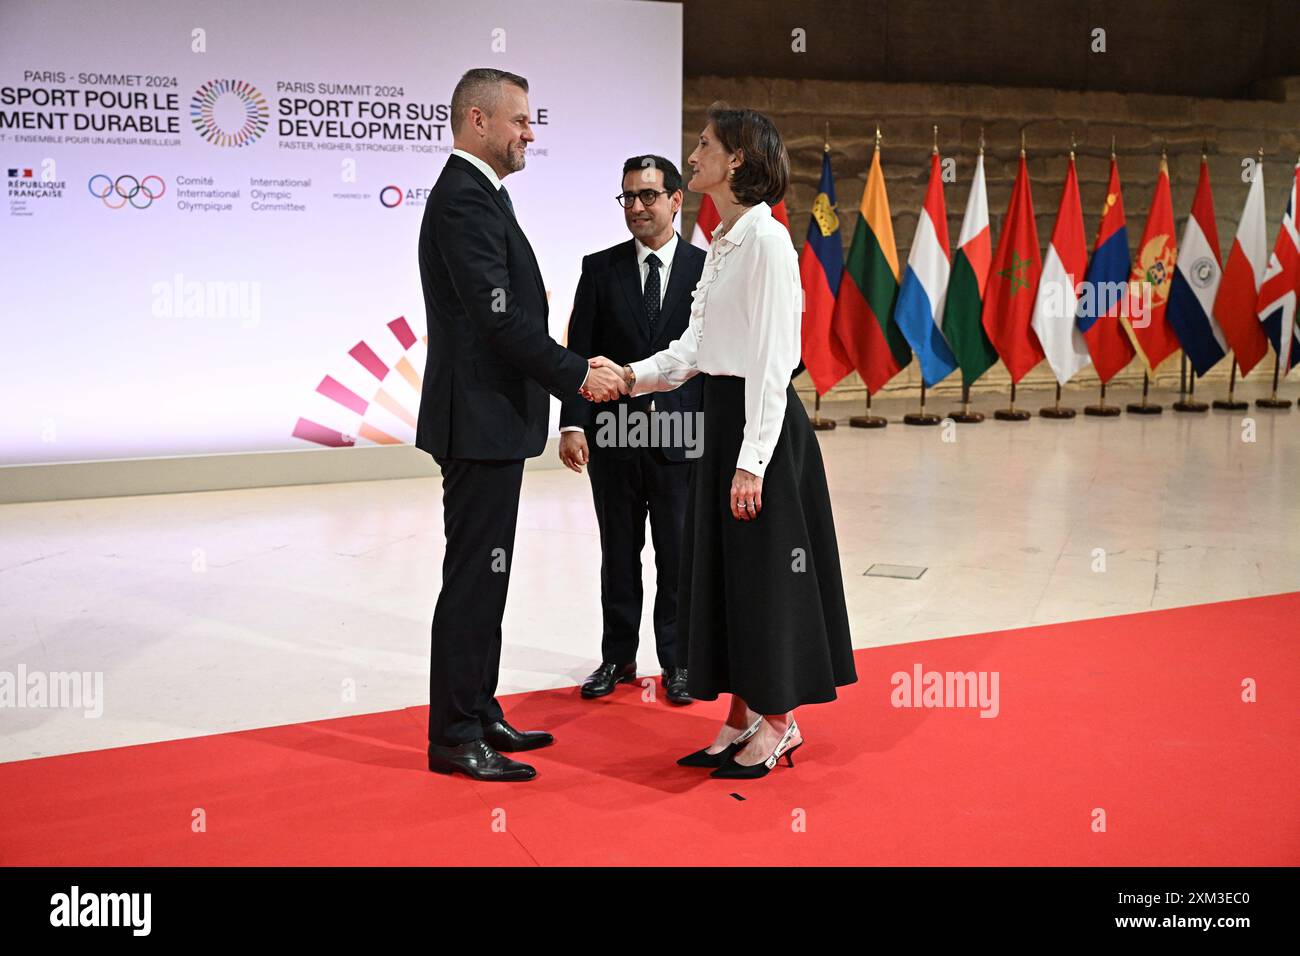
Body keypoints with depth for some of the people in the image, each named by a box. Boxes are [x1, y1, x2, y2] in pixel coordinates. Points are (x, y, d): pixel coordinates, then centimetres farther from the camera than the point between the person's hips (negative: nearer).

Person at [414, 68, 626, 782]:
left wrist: (574, 365, 11)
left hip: (490, 420, 11)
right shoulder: (465, 198, -16)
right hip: (480, 421, -11)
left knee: (483, 577, 16)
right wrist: (577, 375, -16)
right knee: (474, 580, -4)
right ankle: (455, 737, 5)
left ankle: (479, 716, 26)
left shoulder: (476, 194, 17)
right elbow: (500, 318, -23)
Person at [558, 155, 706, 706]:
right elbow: (580, 352, 0)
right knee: (619, 556, 12)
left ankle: (676, 661, 20)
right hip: (613, 438, 2)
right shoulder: (600, 269, 4)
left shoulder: (706, 269, 1)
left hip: (681, 439, -1)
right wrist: (572, 424, -11)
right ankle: (618, 658, 24)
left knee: (678, 558, 7)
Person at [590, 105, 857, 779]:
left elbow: (772, 359, -18)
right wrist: (633, 375, -1)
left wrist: (751, 461, -20)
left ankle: (778, 722, 15)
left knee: (764, 569, 1)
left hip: (762, 425, -9)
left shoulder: (765, 238, -14)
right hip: (721, 419, 9)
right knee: (721, 569, 13)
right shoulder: (722, 243, 13)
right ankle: (741, 717, 24)